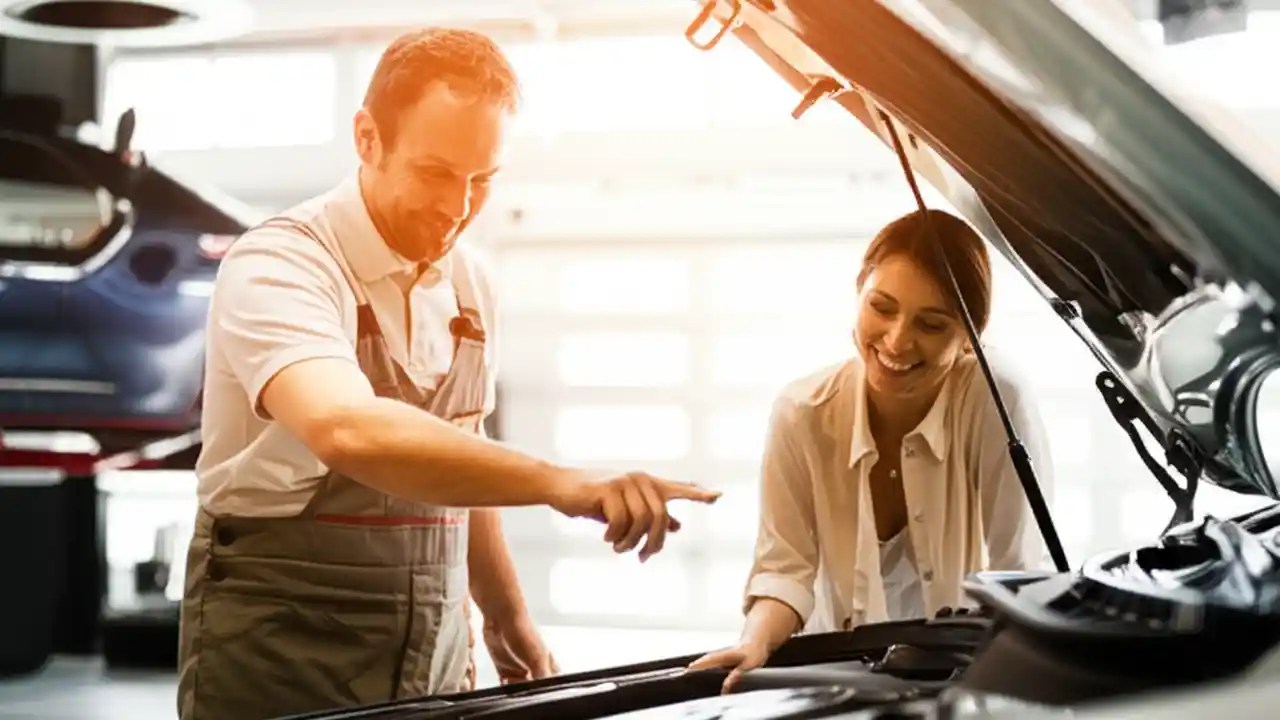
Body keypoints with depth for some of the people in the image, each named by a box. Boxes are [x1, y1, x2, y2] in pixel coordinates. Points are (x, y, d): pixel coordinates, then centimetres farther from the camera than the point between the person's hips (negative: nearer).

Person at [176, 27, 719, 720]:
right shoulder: (277, 268, -18)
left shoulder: (468, 283, 6)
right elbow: (349, 430, -37)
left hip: (432, 650, 6)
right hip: (281, 649, -6)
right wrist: (560, 483, -43)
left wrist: (507, 614, 23)